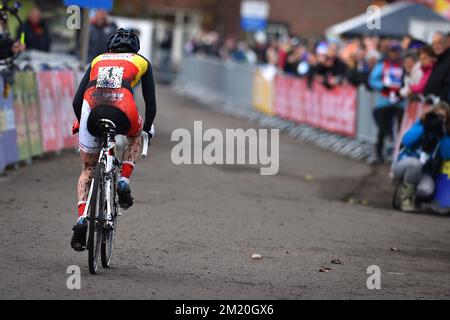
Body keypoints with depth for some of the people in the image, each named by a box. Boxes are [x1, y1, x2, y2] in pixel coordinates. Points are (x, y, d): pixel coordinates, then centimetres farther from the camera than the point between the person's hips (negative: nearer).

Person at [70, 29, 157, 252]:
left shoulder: (97, 60, 34)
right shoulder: (141, 62, 30)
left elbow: (77, 101, 29)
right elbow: (151, 103, 28)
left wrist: (81, 123, 47)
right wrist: (147, 128, 46)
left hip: (92, 109, 1)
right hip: (122, 110, -1)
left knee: (88, 168, 21)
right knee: (135, 136, 37)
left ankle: (82, 218, 0)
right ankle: (124, 182, 17)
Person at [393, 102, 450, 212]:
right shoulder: (420, 125, 0)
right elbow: (406, 141, -14)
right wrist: (424, 128, -18)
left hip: (424, 174, 0)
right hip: (404, 165, 0)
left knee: (426, 190, -35)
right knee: (415, 163, -38)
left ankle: (414, 194, 3)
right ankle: (406, 198, -17)